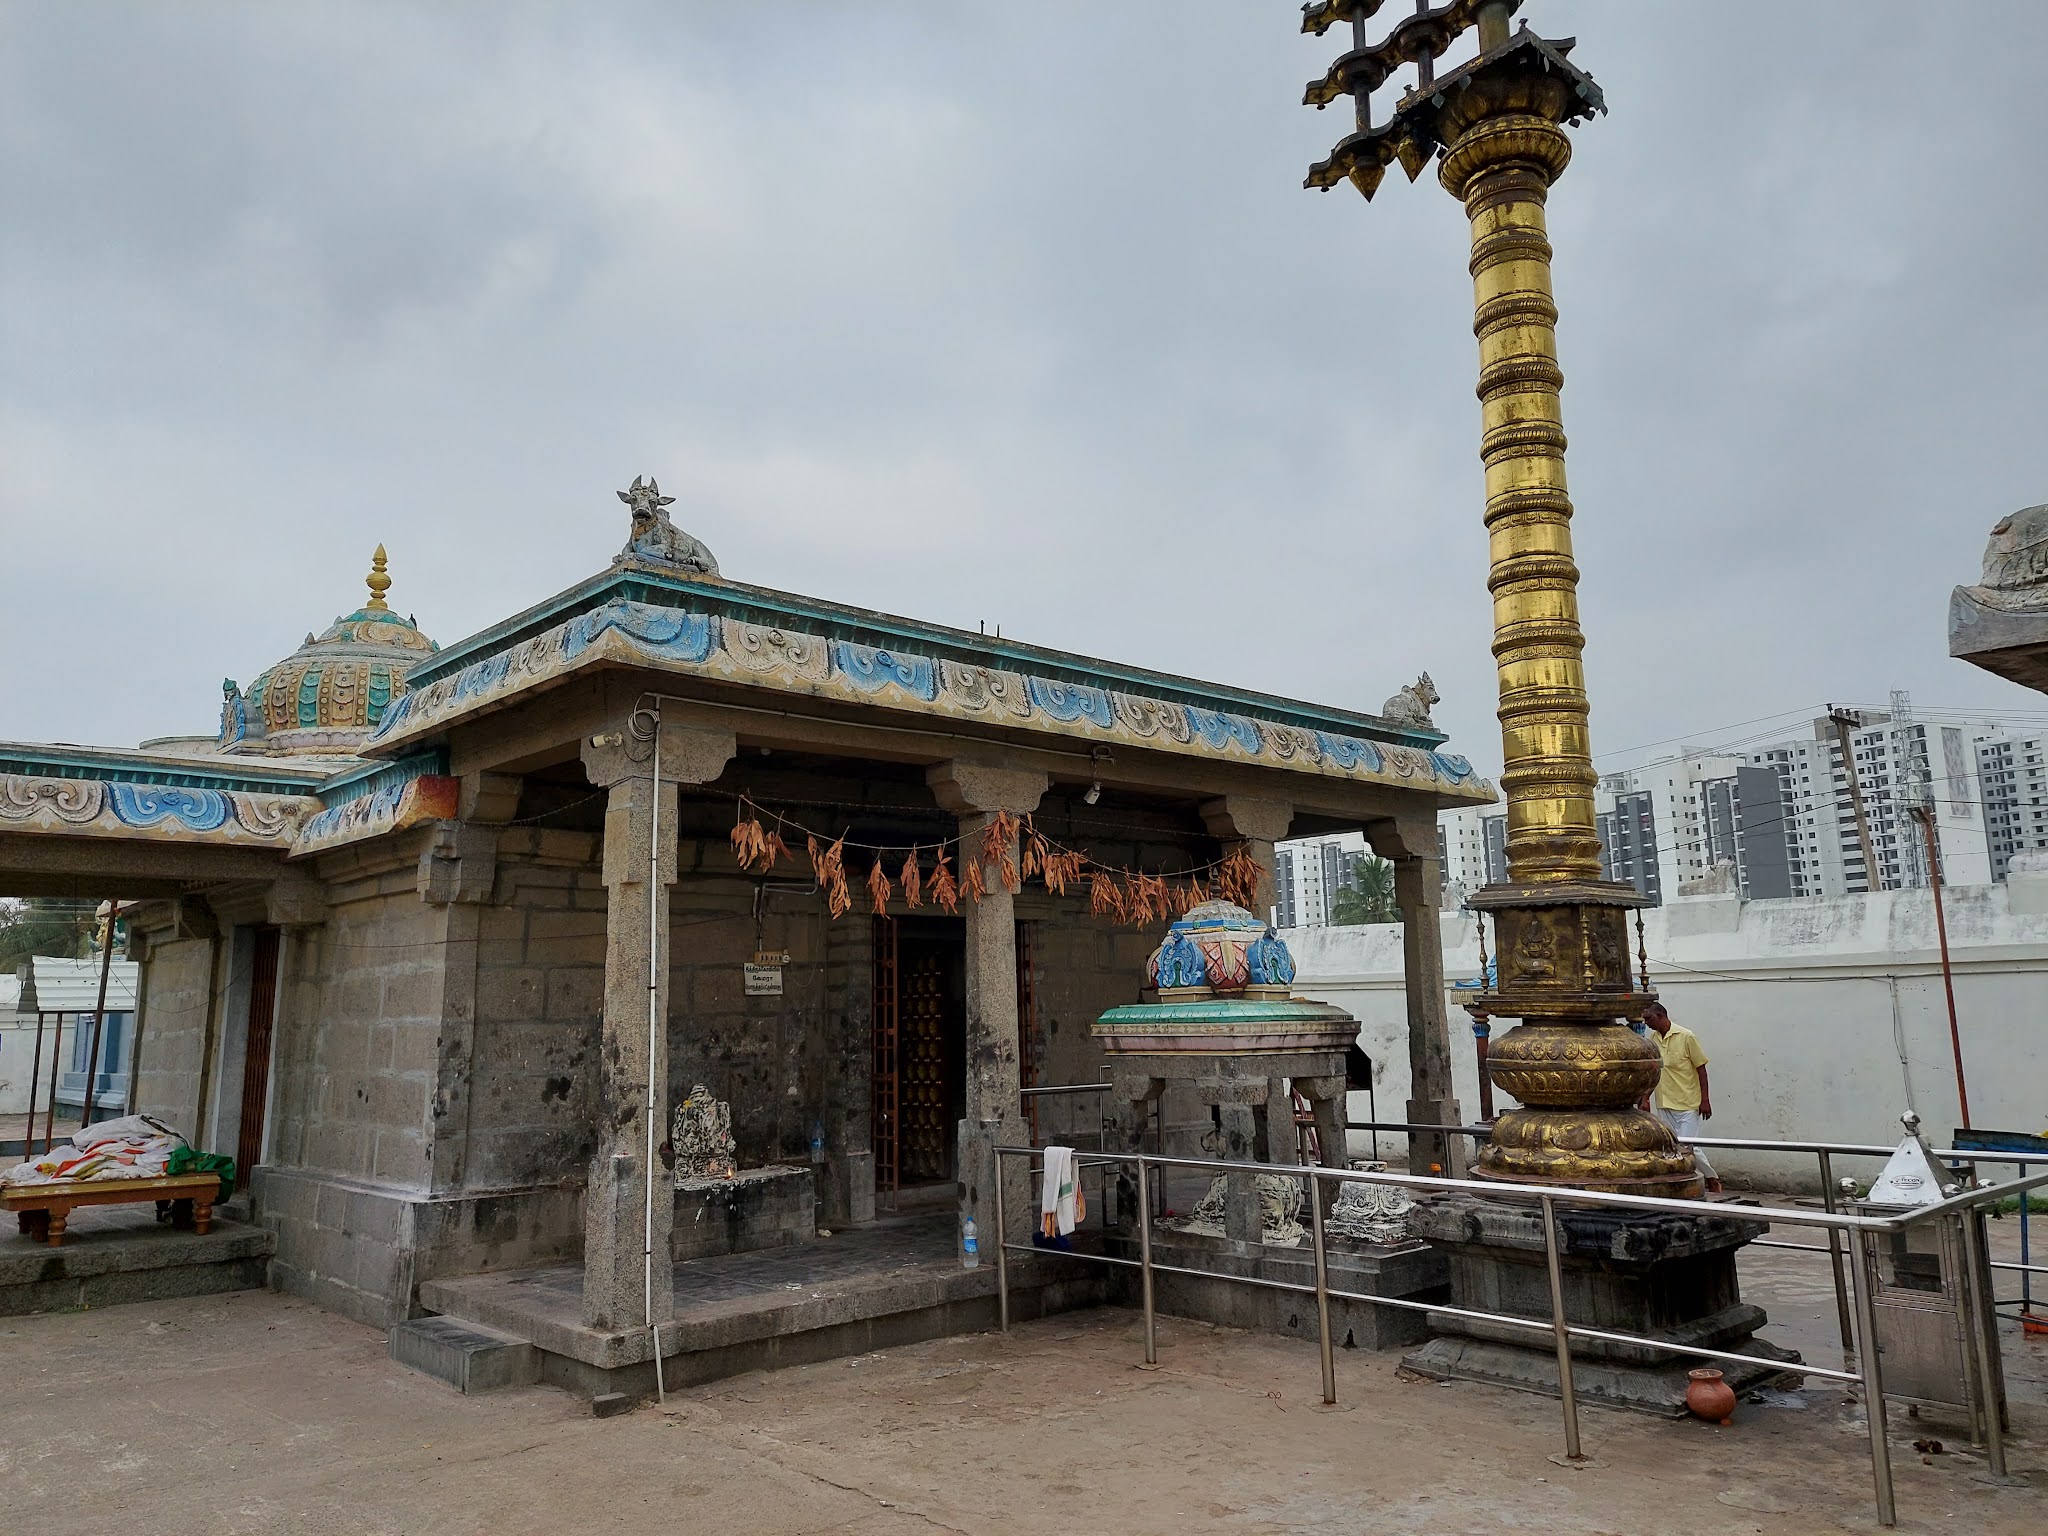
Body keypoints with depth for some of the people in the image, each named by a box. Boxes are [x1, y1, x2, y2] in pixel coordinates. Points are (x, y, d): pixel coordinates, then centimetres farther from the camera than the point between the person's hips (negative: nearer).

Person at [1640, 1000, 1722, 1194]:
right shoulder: (1653, 1039, 6)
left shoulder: (1686, 1037, -11)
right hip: (1664, 1105, 6)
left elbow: (1701, 1069, -7)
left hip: (1687, 1104, -6)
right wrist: (1645, 1098, 11)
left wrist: (1705, 1100, -10)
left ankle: (1713, 1180, 13)